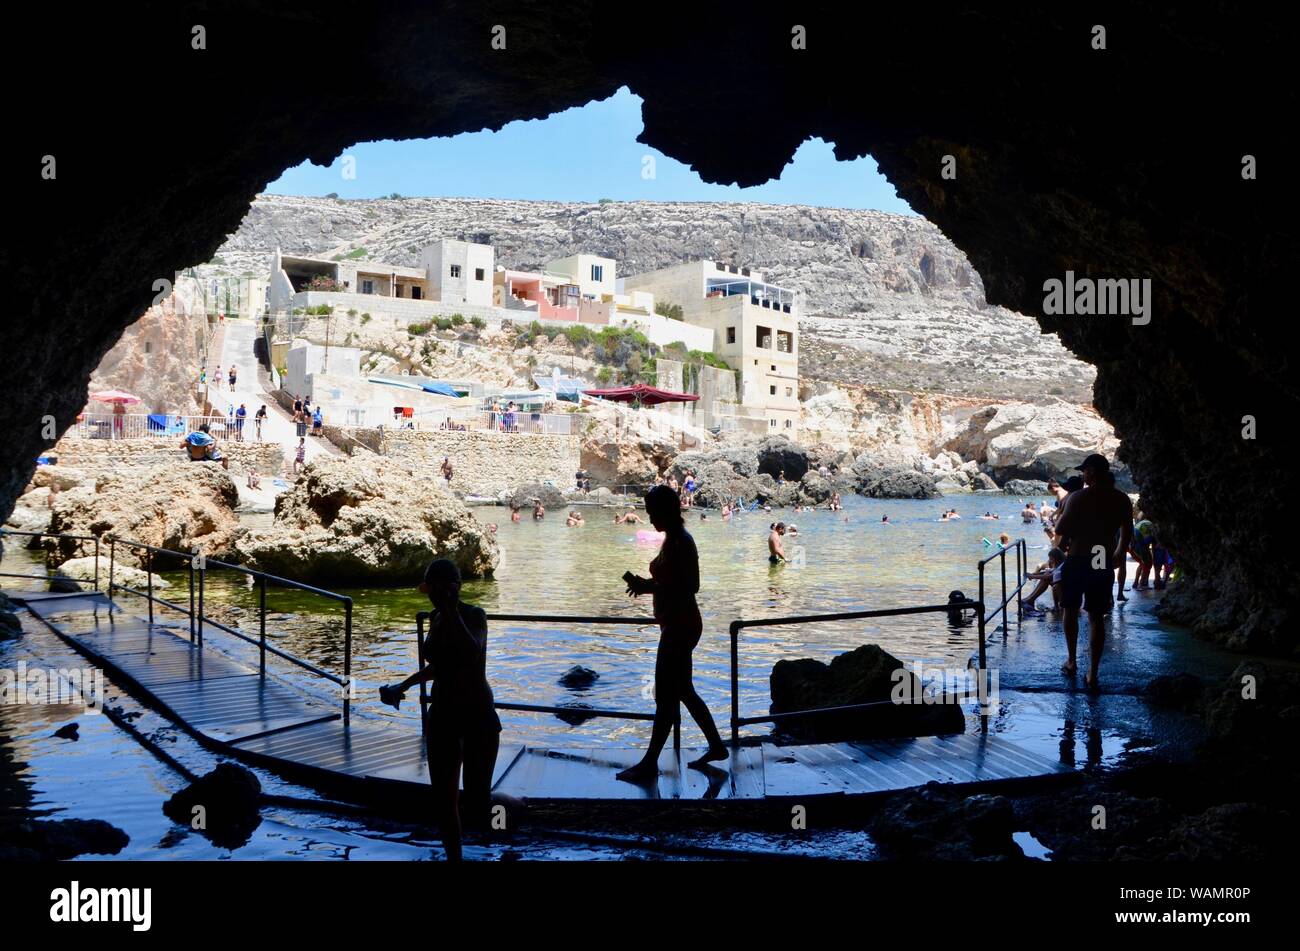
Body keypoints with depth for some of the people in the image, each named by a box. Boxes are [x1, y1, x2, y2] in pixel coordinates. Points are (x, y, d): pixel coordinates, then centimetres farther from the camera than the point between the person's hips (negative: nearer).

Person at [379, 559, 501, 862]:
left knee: (477, 811, -5)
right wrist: (404, 685, 21)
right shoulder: (436, 619, 6)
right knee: (445, 801, 6)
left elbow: (471, 653, -33)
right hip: (442, 715, 6)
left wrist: (452, 611, -32)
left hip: (479, 715, -6)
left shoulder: (474, 615, -13)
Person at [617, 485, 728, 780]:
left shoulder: (678, 542, -18)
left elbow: (688, 587, -24)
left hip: (680, 625, -11)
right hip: (679, 624, 11)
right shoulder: (675, 539, 12)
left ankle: (650, 764, 5)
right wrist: (647, 585, 5)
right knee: (682, 690, 18)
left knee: (666, 696, -3)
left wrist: (648, 586, -21)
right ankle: (716, 746, 28)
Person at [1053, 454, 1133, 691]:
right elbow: (1127, 534, 11)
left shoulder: (1078, 497, -13)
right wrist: (1116, 556, 23)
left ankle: (1071, 660, 24)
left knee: (1070, 610, 18)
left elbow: (1061, 529, -14)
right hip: (1104, 564, 3)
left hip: (1077, 561, -3)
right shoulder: (1121, 500, 2)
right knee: (1097, 618, 6)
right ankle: (1092, 673, 5)